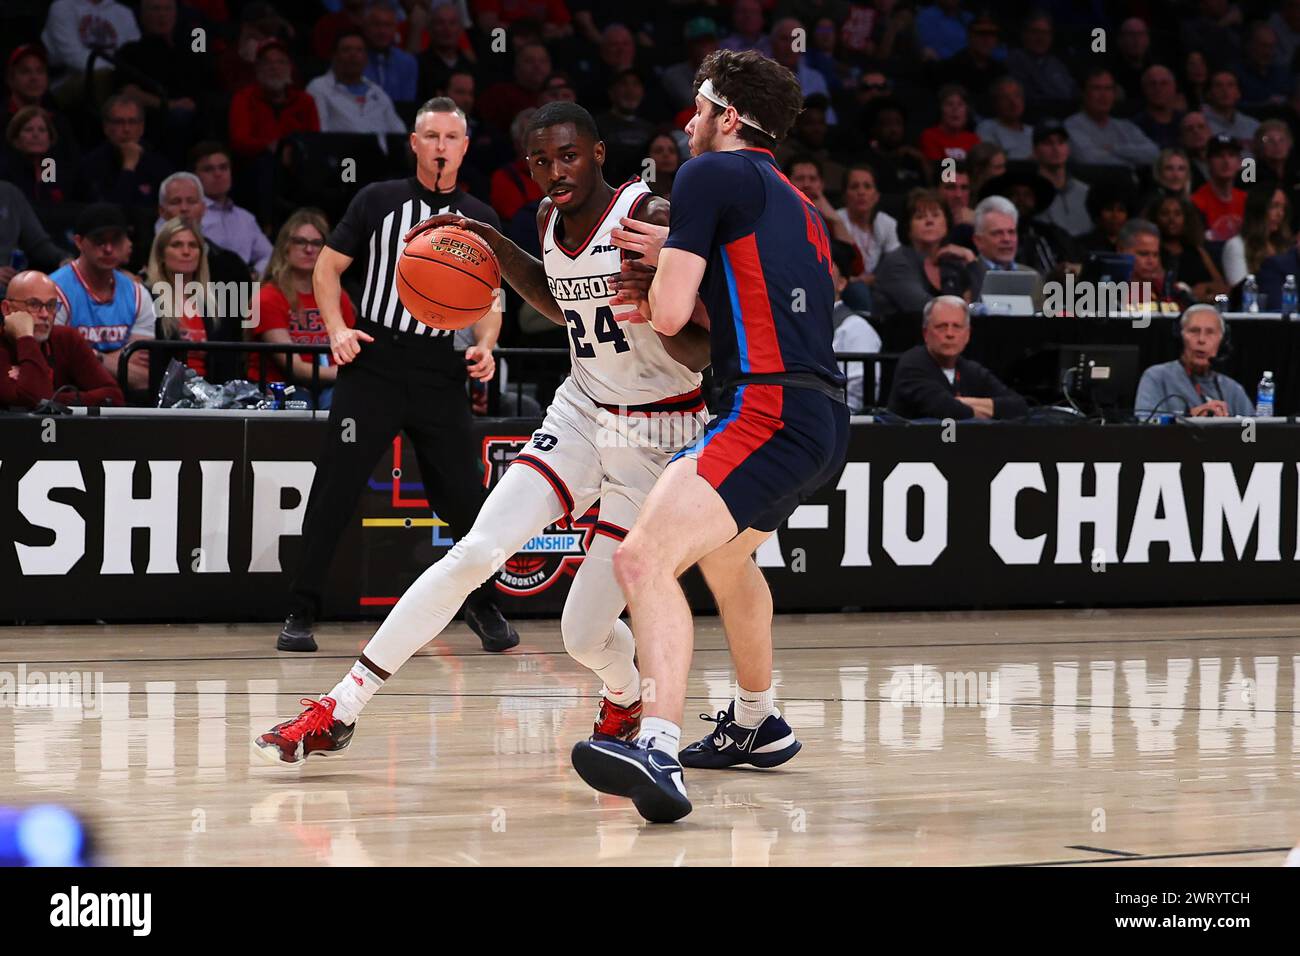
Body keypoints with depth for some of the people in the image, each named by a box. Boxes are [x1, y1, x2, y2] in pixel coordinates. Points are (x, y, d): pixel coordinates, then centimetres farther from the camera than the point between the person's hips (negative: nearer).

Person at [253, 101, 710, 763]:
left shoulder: (652, 219, -19)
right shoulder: (551, 220, 2)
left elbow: (702, 353, -18)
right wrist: (497, 248, 10)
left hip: (657, 434, -5)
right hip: (581, 411, 5)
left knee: (585, 634, -7)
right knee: (475, 553, -12)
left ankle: (627, 698, 31)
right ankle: (341, 709, -10)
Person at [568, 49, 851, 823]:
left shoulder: (712, 174, -3)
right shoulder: (795, 204, 24)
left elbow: (669, 313, -8)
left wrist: (662, 268, 15)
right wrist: (677, 257, 26)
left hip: (772, 411, -10)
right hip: (823, 417, 10)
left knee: (644, 559, -25)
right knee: (725, 553, 36)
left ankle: (658, 752, -43)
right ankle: (758, 725, 53)